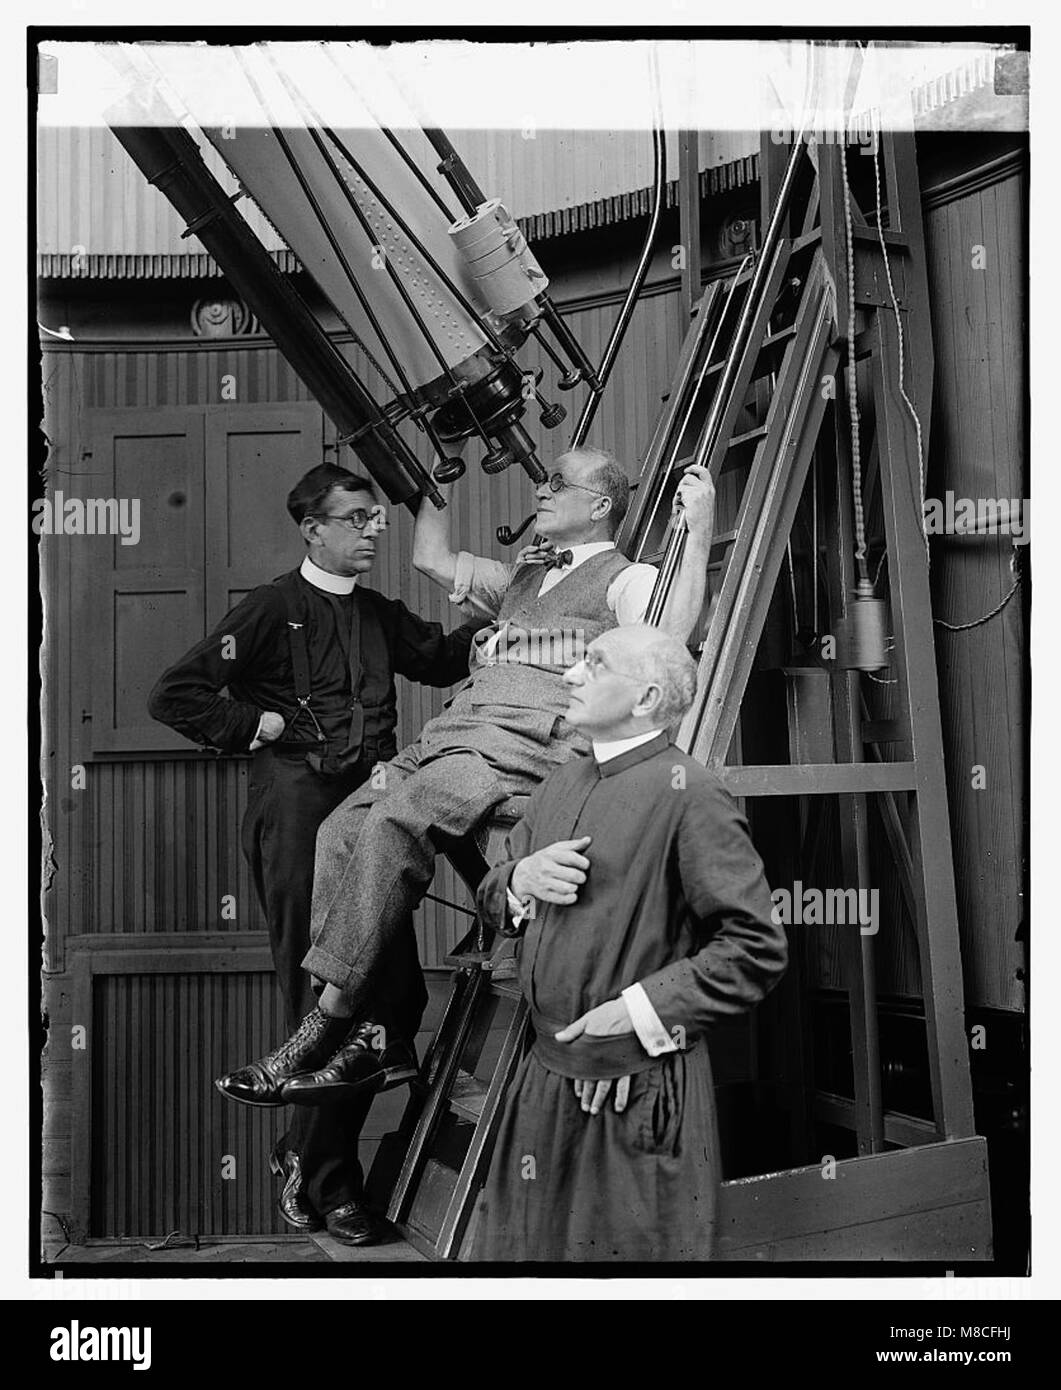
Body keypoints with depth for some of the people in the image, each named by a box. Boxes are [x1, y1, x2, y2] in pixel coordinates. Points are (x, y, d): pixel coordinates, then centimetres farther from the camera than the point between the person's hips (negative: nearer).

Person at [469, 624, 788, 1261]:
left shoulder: (690, 795, -13)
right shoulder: (563, 786, 12)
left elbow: (757, 951, -17)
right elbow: (492, 900, 20)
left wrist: (638, 1010, -19)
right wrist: (521, 880, -3)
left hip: (640, 1092, -7)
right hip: (546, 1081, 7)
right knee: (523, 1244, 16)